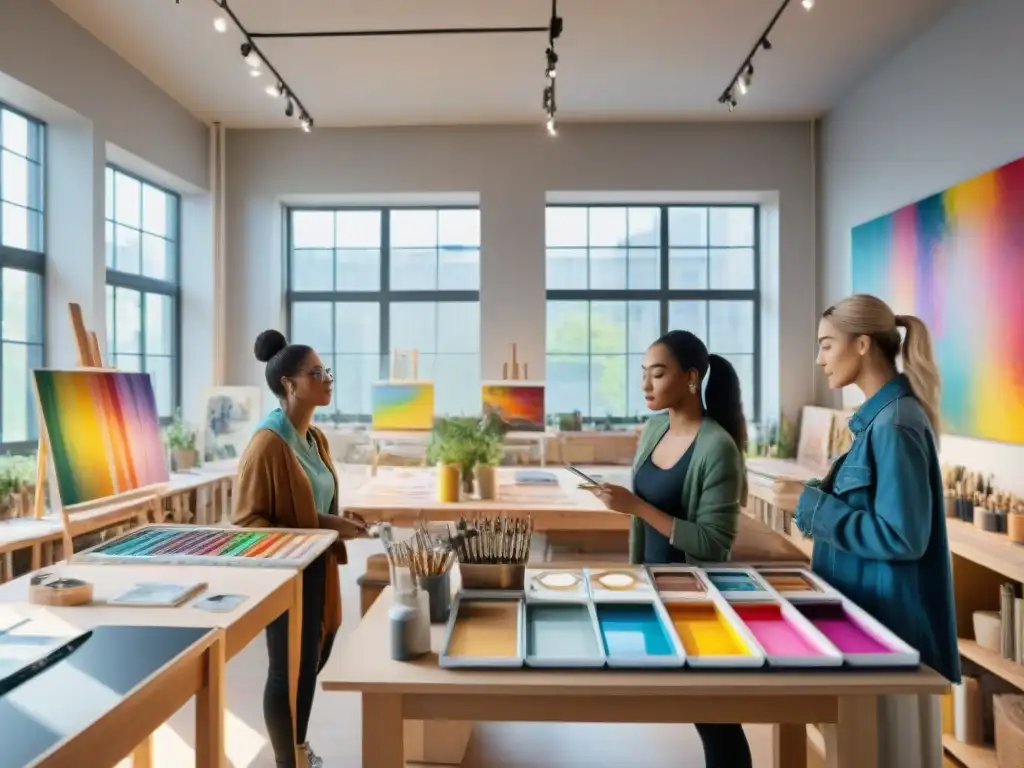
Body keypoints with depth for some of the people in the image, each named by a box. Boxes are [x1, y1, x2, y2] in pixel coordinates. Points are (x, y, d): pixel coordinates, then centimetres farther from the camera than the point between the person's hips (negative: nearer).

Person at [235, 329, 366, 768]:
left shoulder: (315, 438, 5)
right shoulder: (268, 443, -21)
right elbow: (246, 520, -18)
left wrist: (335, 525, 0)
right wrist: (308, 536, -24)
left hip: (317, 566, 9)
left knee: (312, 659, 23)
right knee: (289, 668, 8)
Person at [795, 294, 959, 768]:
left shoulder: (895, 425, -21)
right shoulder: (880, 416, 7)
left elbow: (902, 537, -24)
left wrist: (819, 509, -17)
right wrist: (824, 501, 3)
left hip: (891, 618, -9)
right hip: (872, 610, 9)